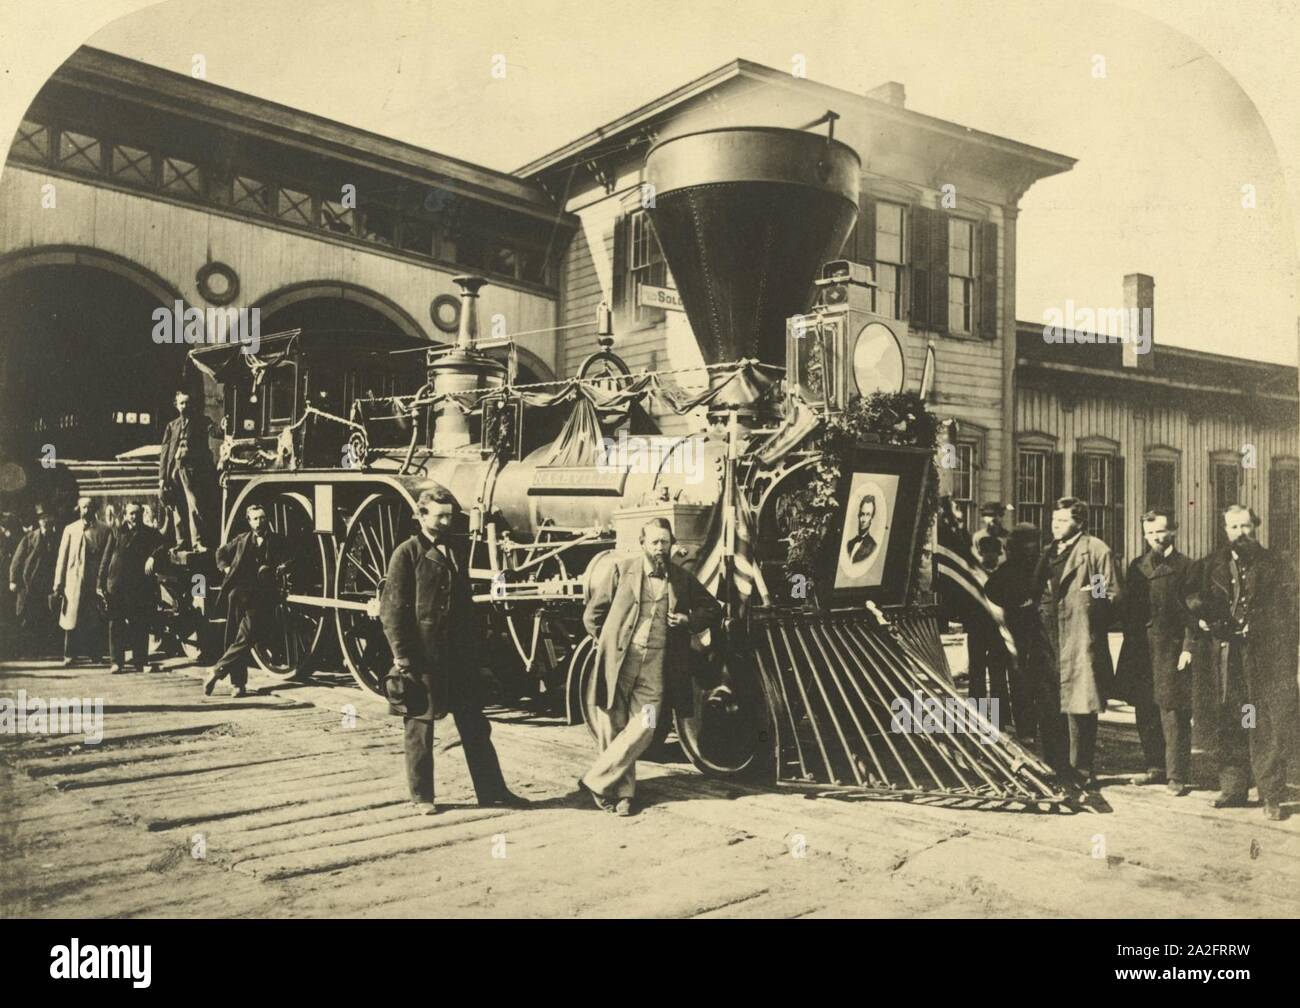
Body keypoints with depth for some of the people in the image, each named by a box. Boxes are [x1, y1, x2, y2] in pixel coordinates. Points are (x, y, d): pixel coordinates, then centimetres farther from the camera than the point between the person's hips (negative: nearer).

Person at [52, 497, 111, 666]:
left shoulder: (104, 530, 5)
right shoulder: (70, 530, 8)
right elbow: (62, 558, 6)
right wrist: (58, 583, 0)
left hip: (97, 581, 0)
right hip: (74, 580, 1)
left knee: (96, 619, 1)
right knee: (72, 618, 1)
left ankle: (96, 654, 10)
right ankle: (70, 655, 9)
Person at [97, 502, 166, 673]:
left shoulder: (149, 533, 8)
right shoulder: (116, 533, 9)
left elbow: (163, 545, -8)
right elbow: (106, 559, 7)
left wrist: (153, 556, -27)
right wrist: (101, 584, 0)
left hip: (140, 586, 0)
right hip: (117, 585, 0)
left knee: (140, 626, 2)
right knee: (116, 624, 2)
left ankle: (139, 662, 9)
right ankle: (117, 661, 9)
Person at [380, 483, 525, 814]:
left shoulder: (454, 554, 14)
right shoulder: (407, 554, -6)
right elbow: (392, 609, -10)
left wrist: (474, 646, 13)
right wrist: (402, 655, -15)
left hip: (458, 655, 6)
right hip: (422, 656, -6)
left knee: (475, 724, 9)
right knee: (419, 725, 5)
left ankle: (491, 789, 16)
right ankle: (421, 795, 17)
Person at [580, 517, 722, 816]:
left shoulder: (682, 579, 10)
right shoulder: (622, 570, 4)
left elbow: (713, 609, 21)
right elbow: (592, 614, 9)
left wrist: (689, 619, 3)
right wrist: (609, 644, 4)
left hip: (655, 666, 1)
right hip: (619, 662, -1)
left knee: (642, 729, -10)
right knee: (613, 729, 2)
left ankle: (596, 782, 4)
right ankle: (623, 792, 17)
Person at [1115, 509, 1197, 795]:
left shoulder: (1185, 567, -1)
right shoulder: (1136, 567, 14)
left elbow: (1192, 611, -5)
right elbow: (1128, 609, 13)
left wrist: (1188, 647, -12)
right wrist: (1131, 645, 5)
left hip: (1171, 650, -5)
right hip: (1141, 651, 5)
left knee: (1173, 714, -5)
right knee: (1145, 713, 10)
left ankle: (1177, 776, 0)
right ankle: (1156, 767, 21)